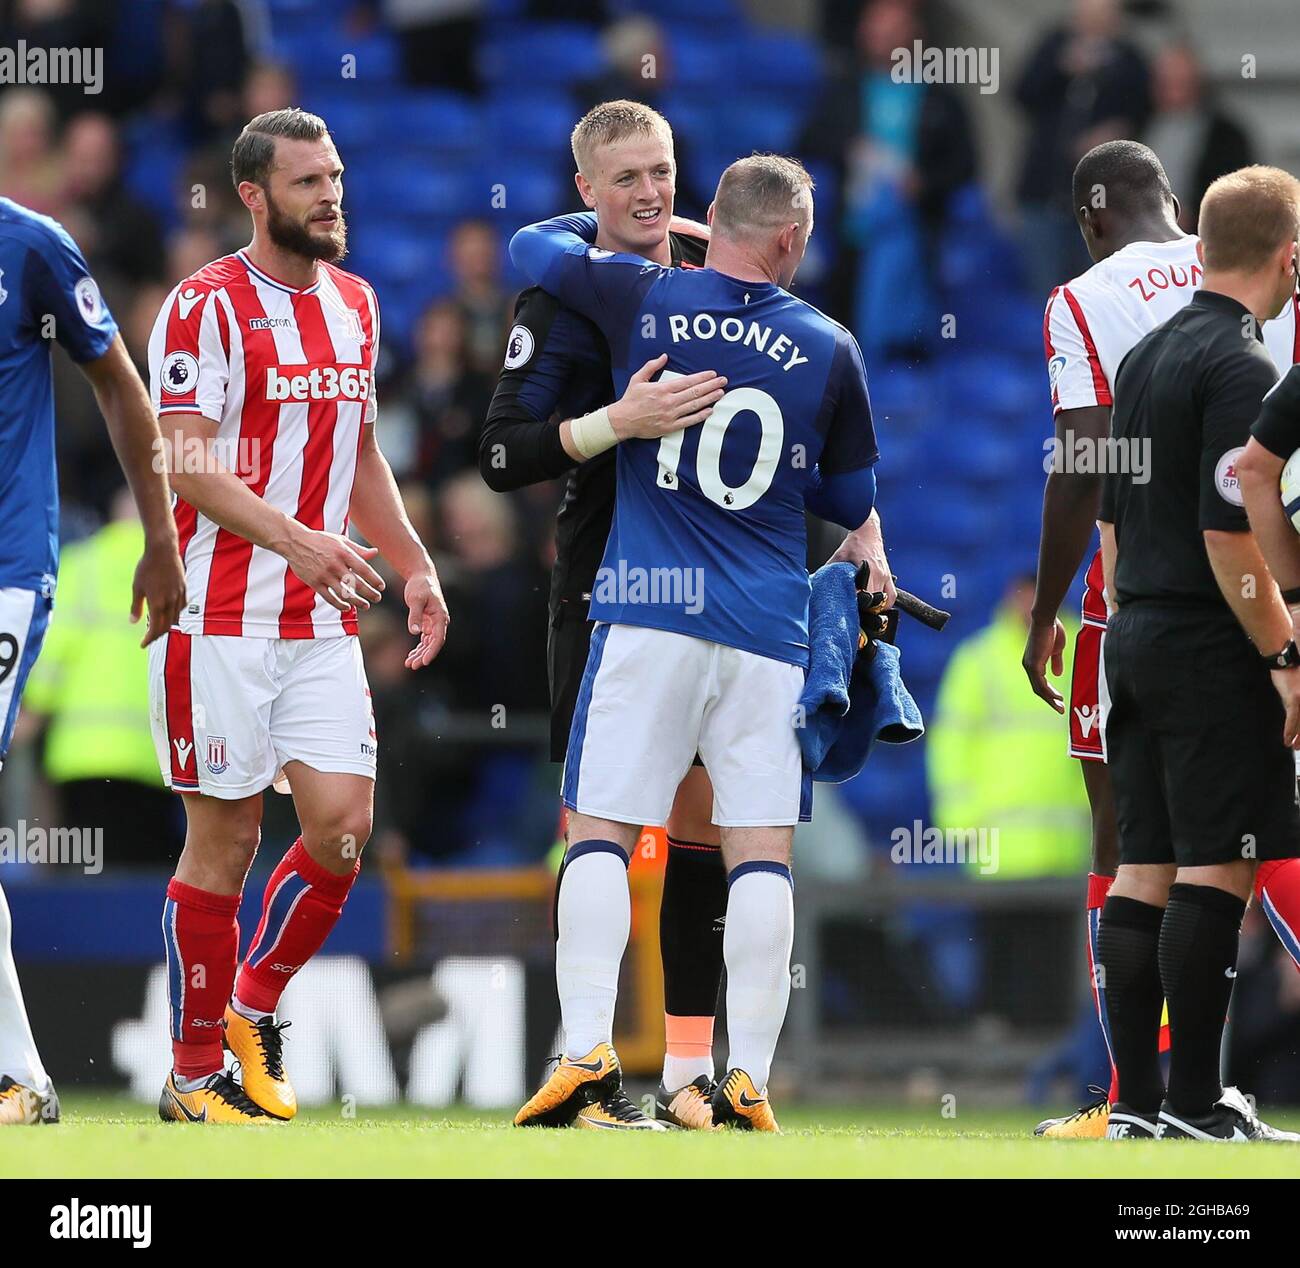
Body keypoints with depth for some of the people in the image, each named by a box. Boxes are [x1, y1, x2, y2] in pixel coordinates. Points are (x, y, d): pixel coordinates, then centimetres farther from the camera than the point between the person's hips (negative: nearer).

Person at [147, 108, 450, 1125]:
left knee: (343, 830, -4)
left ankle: (255, 1007, 18)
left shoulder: (355, 304, 14)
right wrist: (298, 541, -29)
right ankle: (195, 1074, 9)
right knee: (224, 842, -1)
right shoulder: (208, 307, -9)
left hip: (322, 622, 6)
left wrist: (414, 565, 16)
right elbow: (188, 465, -17)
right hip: (221, 618, -6)